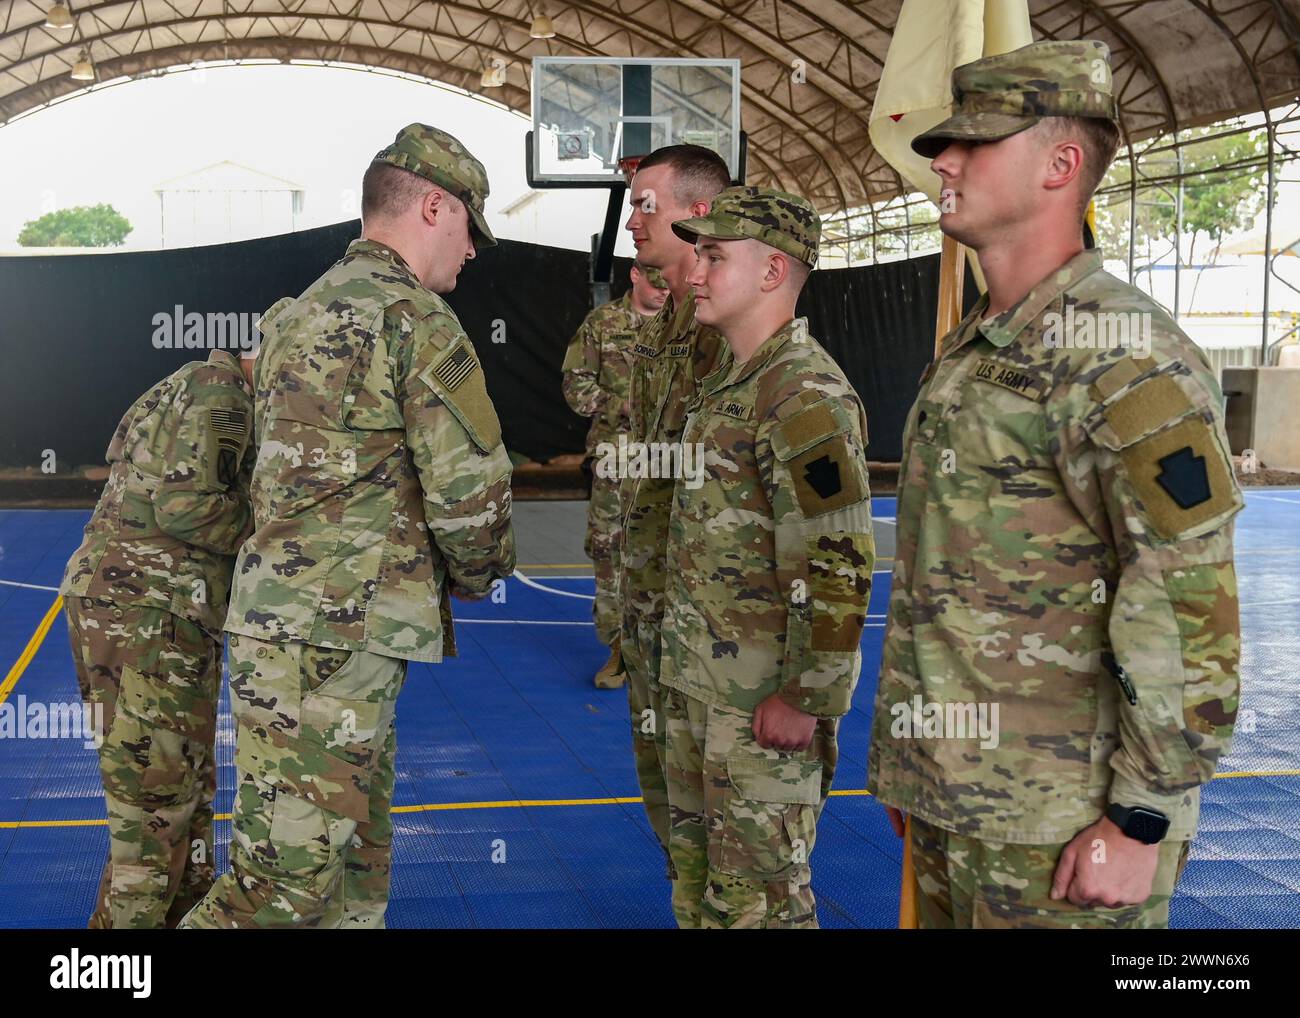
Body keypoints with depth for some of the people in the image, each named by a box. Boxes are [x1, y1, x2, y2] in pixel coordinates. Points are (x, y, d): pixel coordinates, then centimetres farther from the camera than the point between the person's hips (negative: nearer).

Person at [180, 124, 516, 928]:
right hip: (334, 638, -10)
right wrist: (479, 575, 7)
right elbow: (470, 488, -13)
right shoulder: (414, 316, -10)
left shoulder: (300, 313, 19)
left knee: (357, 863, 15)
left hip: (281, 615, 10)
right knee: (288, 878, -6)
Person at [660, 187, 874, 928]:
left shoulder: (807, 395, -19)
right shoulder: (733, 383, 13)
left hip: (765, 697, -9)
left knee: (759, 892, 2)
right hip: (699, 681, 9)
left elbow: (840, 563, -23)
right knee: (697, 863, 20)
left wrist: (806, 697, -21)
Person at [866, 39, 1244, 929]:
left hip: (1059, 824, -8)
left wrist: (1144, 820, -18)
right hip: (953, 799, 8)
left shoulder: (1124, 356, -16)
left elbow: (1194, 606, -20)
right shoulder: (968, 352, 13)